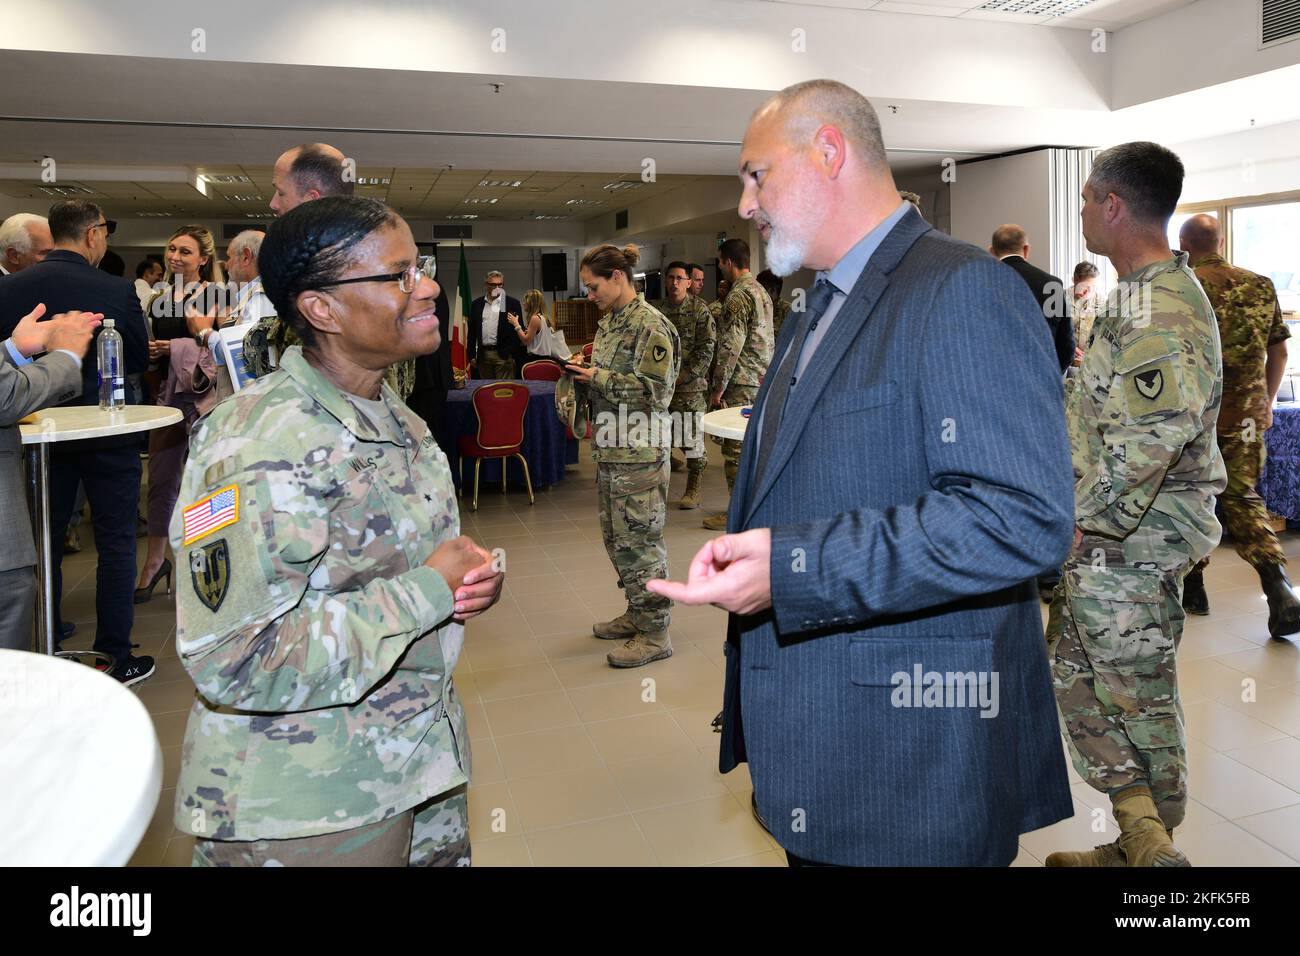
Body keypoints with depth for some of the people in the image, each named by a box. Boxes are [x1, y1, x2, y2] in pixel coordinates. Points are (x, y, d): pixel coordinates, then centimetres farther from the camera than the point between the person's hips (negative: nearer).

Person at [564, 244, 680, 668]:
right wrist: (582, 373, 3)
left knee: (639, 539, -2)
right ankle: (637, 613, 31)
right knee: (616, 536, 16)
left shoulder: (651, 326, -14)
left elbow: (656, 392, -19)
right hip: (609, 446, 9)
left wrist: (598, 377, -16)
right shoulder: (608, 321, 13)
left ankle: (654, 632, 9)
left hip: (639, 450, -9)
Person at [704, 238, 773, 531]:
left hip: (741, 385, -10)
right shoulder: (762, 291, 16)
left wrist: (718, 388, -15)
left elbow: (730, 347, -19)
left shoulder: (738, 295, -15)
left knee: (736, 448, -4)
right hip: (763, 380, 10)